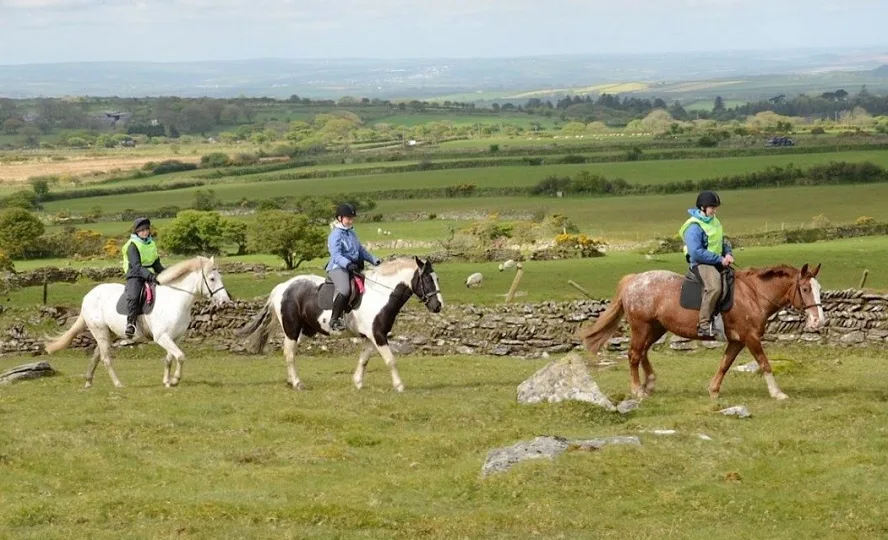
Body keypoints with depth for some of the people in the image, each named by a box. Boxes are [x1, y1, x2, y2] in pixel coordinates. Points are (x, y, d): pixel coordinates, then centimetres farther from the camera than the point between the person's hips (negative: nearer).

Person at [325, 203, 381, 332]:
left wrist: (374, 260, 15)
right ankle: (334, 320, -27)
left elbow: (361, 250, 27)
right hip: (338, 268, -9)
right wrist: (348, 264, -38)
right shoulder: (335, 235, -9)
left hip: (353, 267, 10)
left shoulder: (351, 233, 19)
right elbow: (336, 255, -21)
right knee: (345, 290, -34)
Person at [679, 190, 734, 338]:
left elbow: (722, 242, 24)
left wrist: (728, 253, 1)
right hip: (701, 263, -10)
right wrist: (720, 259, -20)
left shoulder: (714, 222, 13)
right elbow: (696, 253, -24)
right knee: (714, 286, -34)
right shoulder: (694, 226, -16)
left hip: (718, 262, 10)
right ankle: (703, 325, -32)